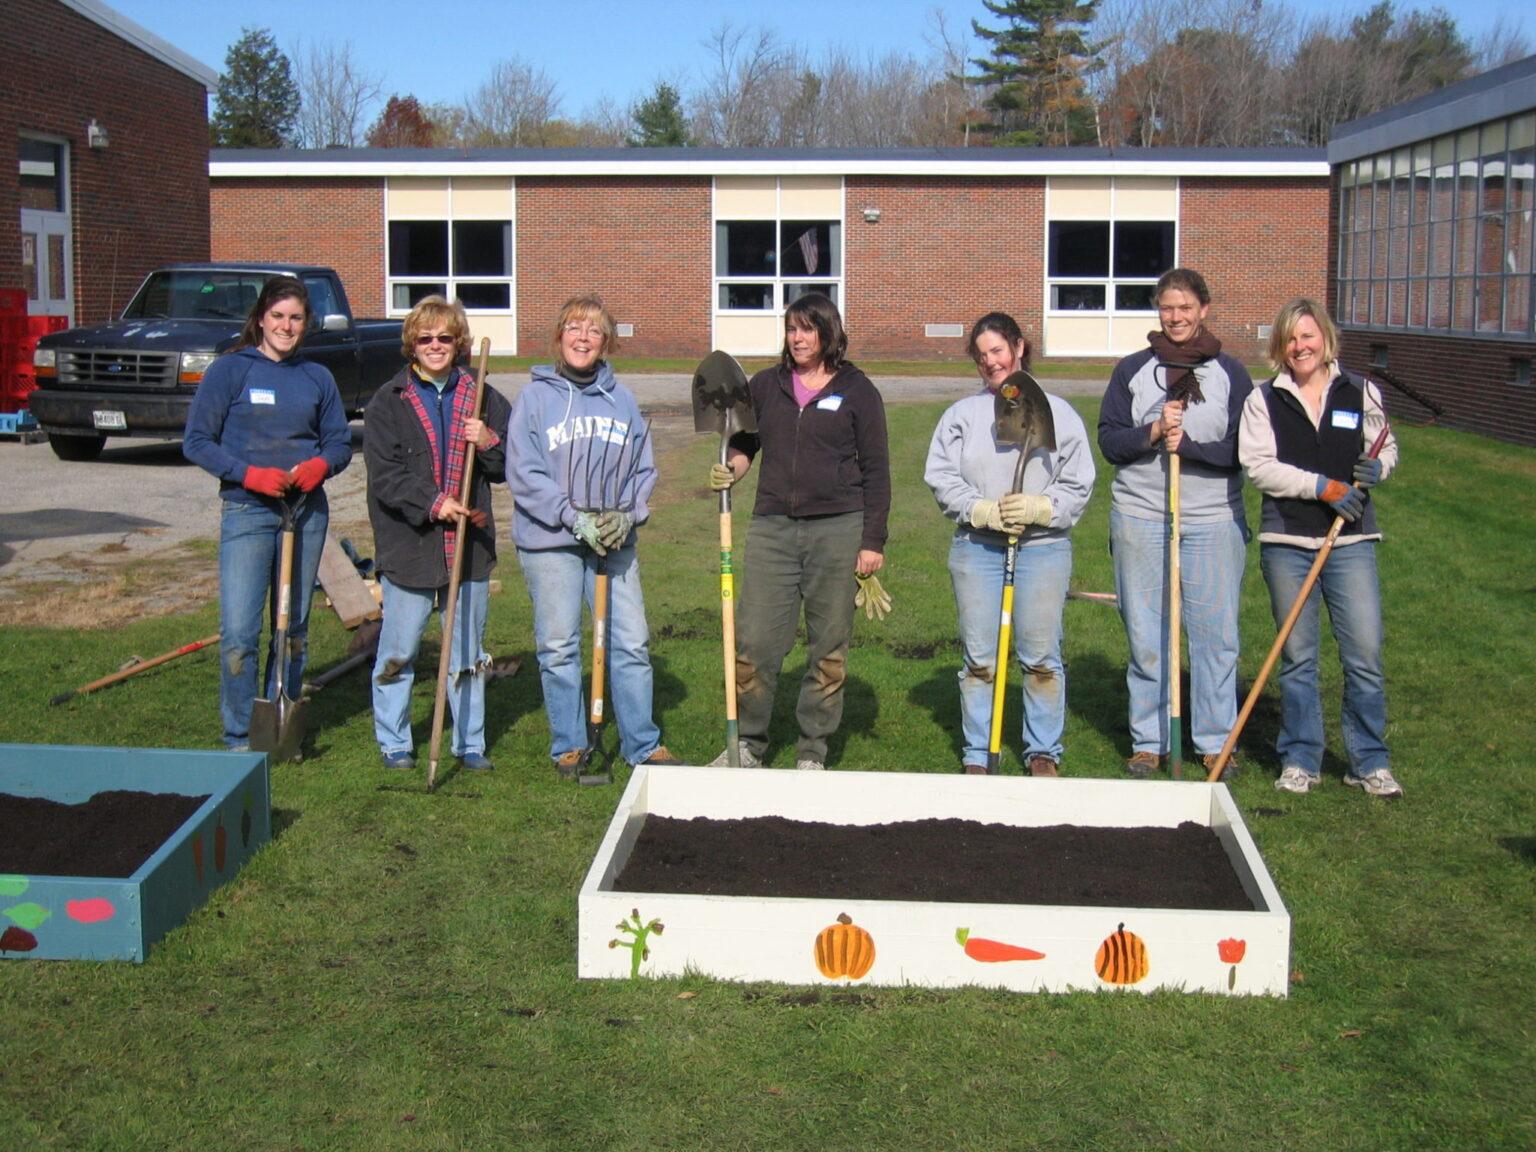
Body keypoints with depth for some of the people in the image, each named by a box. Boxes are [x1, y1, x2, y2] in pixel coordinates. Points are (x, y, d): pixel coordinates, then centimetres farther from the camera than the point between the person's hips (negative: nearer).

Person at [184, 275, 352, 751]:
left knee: (295, 627, 10)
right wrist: (249, 474, -16)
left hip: (306, 511, 4)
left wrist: (320, 465, -10)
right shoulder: (230, 370, -1)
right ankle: (240, 738, 3)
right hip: (247, 512, -4)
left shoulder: (317, 378, 10)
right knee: (239, 631, -9)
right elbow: (196, 440, -3)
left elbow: (340, 442, 13)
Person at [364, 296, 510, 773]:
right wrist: (432, 502, -20)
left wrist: (489, 443, -11)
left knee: (468, 652, 11)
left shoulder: (482, 398, 8)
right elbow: (384, 477, -8)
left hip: (470, 546, 2)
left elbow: (510, 469, 10)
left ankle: (470, 743, 22)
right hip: (407, 547, -2)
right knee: (398, 652, 6)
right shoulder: (388, 402, 0)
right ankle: (394, 743, 20)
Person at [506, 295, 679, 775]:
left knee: (632, 643, 3)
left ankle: (643, 744, 16)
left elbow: (643, 469, 12)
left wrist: (627, 514, -6)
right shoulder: (535, 397, -1)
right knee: (559, 649, 4)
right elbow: (523, 474, -6)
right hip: (549, 542, -3)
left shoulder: (622, 399, 8)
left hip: (615, 541, 3)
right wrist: (575, 518, -14)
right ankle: (568, 747, 18)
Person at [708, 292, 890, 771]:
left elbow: (876, 471, 4)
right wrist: (729, 469, -4)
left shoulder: (856, 390, 4)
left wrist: (873, 541, -1)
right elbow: (743, 445, 20)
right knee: (754, 642, -3)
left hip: (837, 530, -2)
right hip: (772, 527, 2)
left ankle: (813, 750, 15)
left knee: (829, 648, 4)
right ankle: (749, 742, 12)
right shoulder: (765, 385, 11)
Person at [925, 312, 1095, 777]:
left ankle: (1043, 753, 16)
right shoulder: (961, 415, 10)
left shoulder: (1057, 412, 6)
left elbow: (1078, 484, 4)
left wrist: (1038, 508, -13)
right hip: (976, 549, 1)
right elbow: (941, 478, 3)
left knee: (1041, 657, 2)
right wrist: (985, 511, -11)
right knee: (978, 659, 4)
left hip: (1043, 548, -1)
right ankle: (977, 756, 14)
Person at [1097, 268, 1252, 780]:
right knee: (1146, 637, 4)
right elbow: (1109, 441, 2)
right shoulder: (1132, 370, 6)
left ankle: (1216, 742, 14)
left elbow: (1244, 450, -2)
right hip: (1141, 519, 0)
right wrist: (1153, 432, -15)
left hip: (1214, 521, 0)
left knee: (1216, 635, 2)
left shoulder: (1230, 373, 5)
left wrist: (1188, 444, -16)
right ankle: (1148, 742, 15)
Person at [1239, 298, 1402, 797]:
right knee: (1297, 657, 7)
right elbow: (1258, 466, -6)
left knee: (1365, 653, -3)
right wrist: (1322, 485, -15)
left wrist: (1377, 467, -7)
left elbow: (1387, 448, 17)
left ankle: (1369, 761, 11)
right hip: (1286, 541, 0)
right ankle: (1300, 760, 17)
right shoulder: (1264, 399, 3)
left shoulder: (1360, 392, 8)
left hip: (1351, 540, 1)